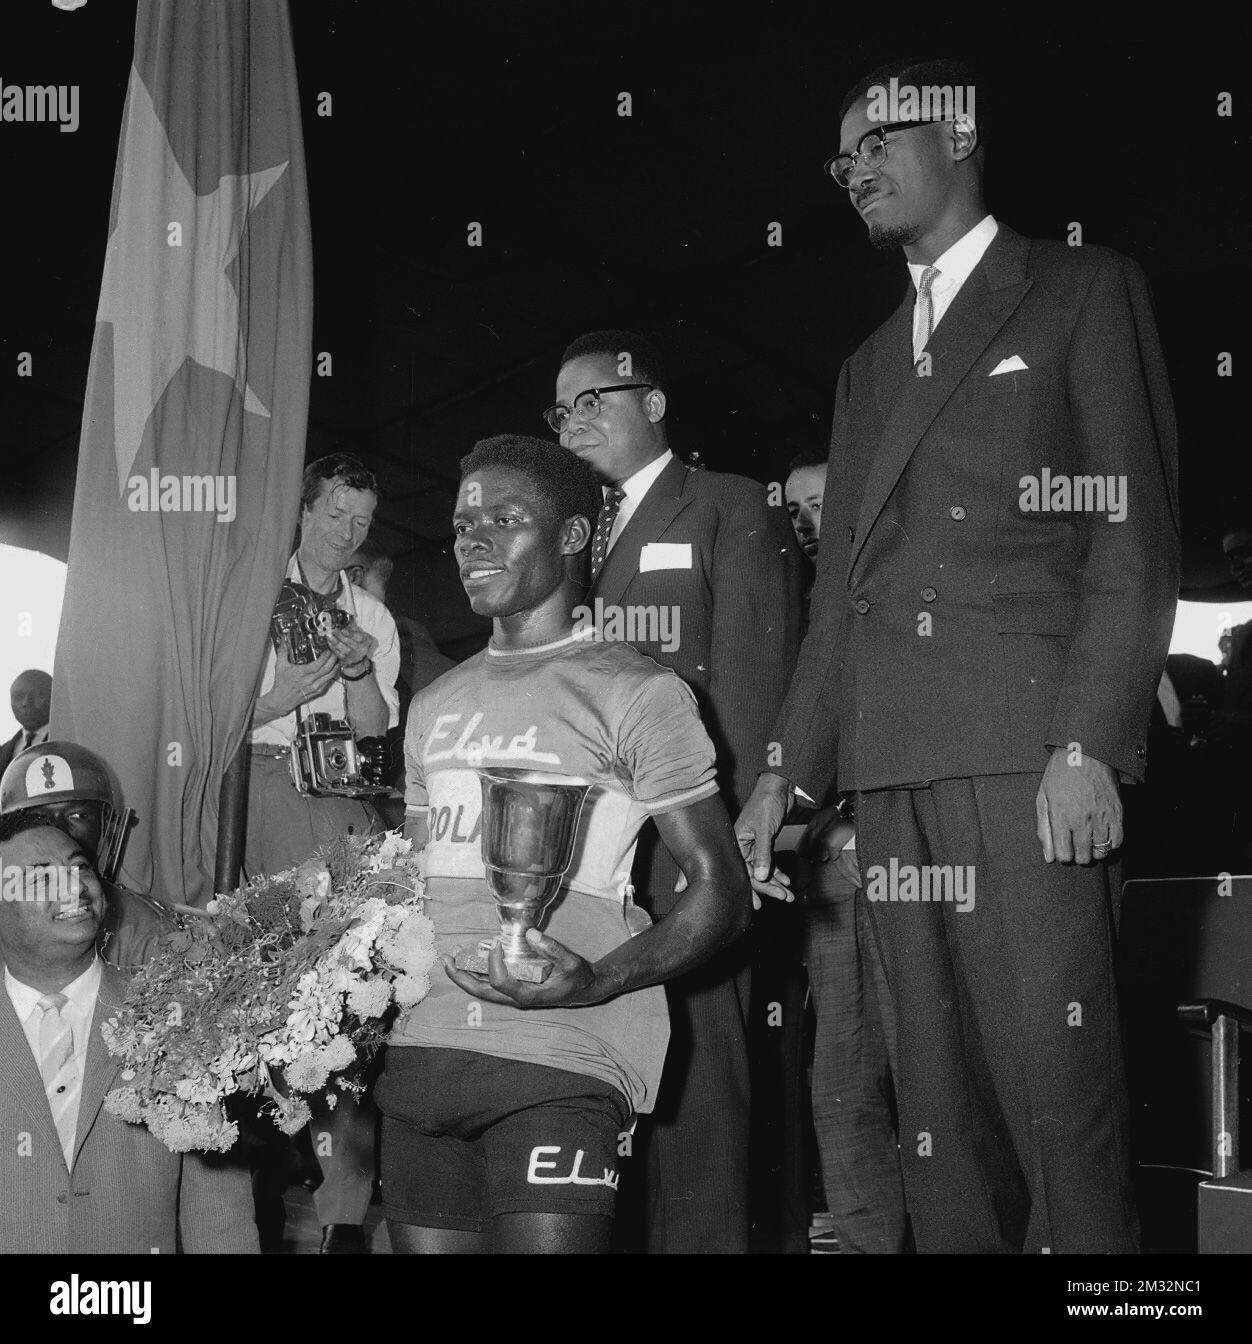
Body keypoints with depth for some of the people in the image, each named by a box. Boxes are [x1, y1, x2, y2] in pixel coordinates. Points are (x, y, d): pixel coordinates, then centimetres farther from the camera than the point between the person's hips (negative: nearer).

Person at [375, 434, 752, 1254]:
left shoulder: (636, 693, 0)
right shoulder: (436, 707, 20)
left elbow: (722, 889, -4)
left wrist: (598, 982, -18)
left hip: (559, 1060, -6)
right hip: (420, 1051, 6)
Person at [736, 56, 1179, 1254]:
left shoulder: (1084, 294, 8)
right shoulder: (868, 366, 26)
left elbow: (1135, 539, -1)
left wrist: (1089, 745, -12)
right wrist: (786, 771, 14)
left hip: (1026, 747, -5)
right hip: (892, 767, 6)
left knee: (1054, 1081, -11)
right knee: (936, 1098, 3)